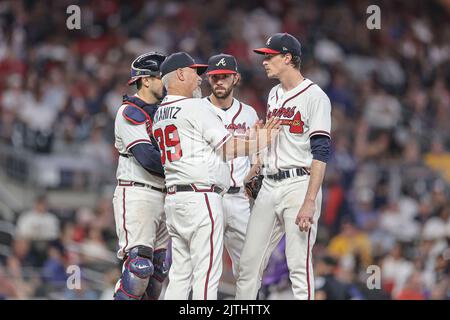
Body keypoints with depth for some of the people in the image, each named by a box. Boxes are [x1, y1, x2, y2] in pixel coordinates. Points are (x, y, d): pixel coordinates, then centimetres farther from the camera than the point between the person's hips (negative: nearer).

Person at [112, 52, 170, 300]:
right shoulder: (130, 112, -8)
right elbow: (147, 158, -19)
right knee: (139, 266, -18)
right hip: (136, 194, -9)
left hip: (163, 195, 9)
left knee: (158, 269, 8)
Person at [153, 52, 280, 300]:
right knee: (206, 273, -8)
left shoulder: (159, 114, 18)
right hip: (201, 197, -9)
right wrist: (262, 142, 1)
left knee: (179, 275, 11)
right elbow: (227, 148, -9)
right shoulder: (196, 107, -7)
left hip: (173, 199, 9)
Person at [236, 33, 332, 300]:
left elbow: (321, 153, -15)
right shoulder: (274, 95, 17)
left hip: (299, 185, -8)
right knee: (249, 263, 5)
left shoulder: (314, 96, -8)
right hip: (270, 186, 8)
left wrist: (309, 202, -22)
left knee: (299, 265, -10)